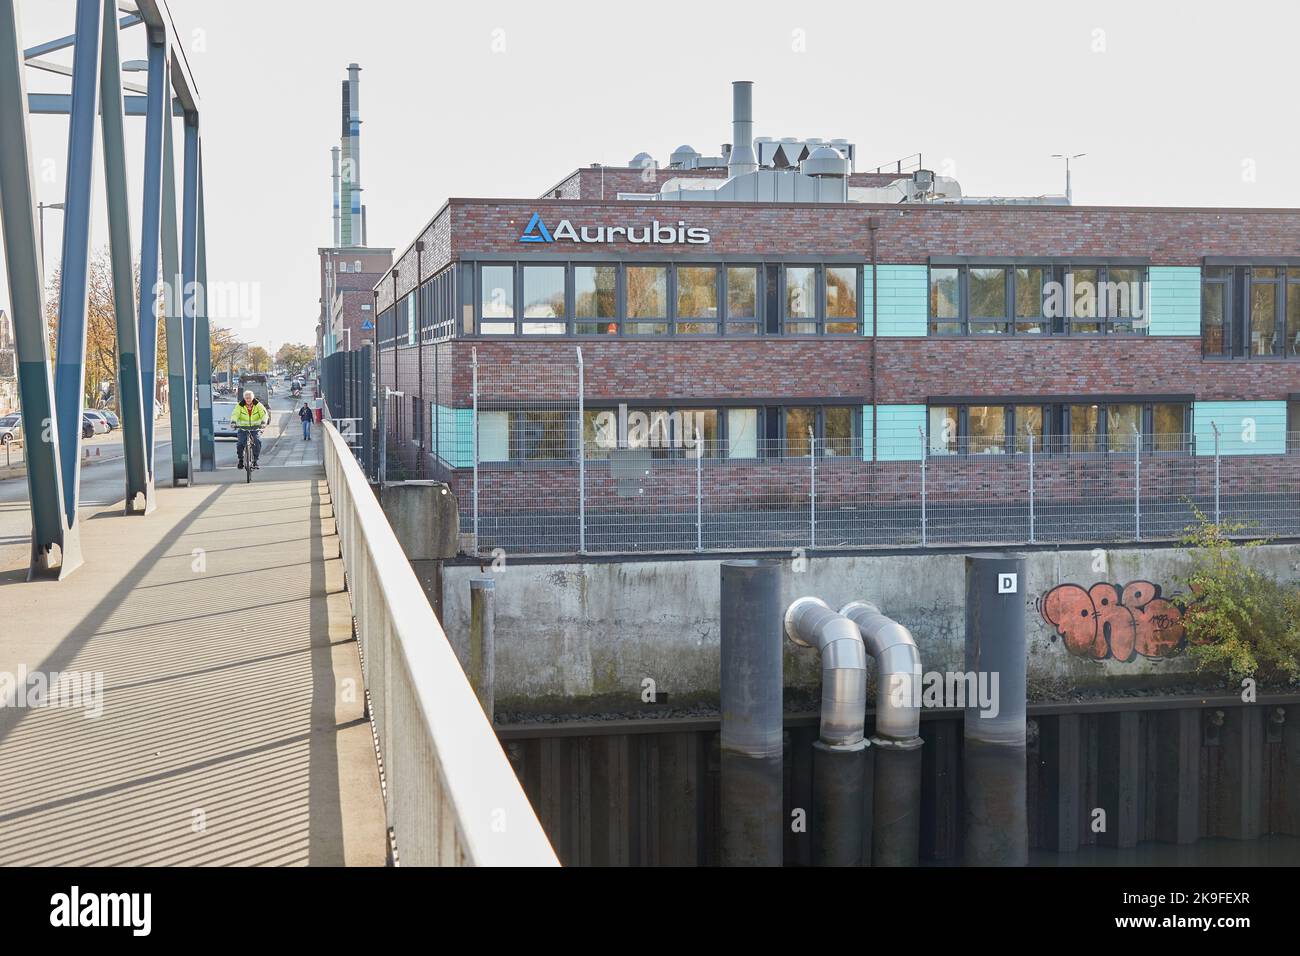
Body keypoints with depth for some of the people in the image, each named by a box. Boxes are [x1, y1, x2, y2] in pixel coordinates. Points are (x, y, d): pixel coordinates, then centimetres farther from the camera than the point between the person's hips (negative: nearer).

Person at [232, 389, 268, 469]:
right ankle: (241, 459, 9)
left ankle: (255, 460, -9)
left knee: (257, 441, -25)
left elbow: (264, 414, -16)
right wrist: (233, 422, -38)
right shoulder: (240, 406, -5)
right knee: (240, 444, -19)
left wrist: (263, 422, -36)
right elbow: (235, 414, -17)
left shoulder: (258, 405, -5)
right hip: (243, 428, 0)